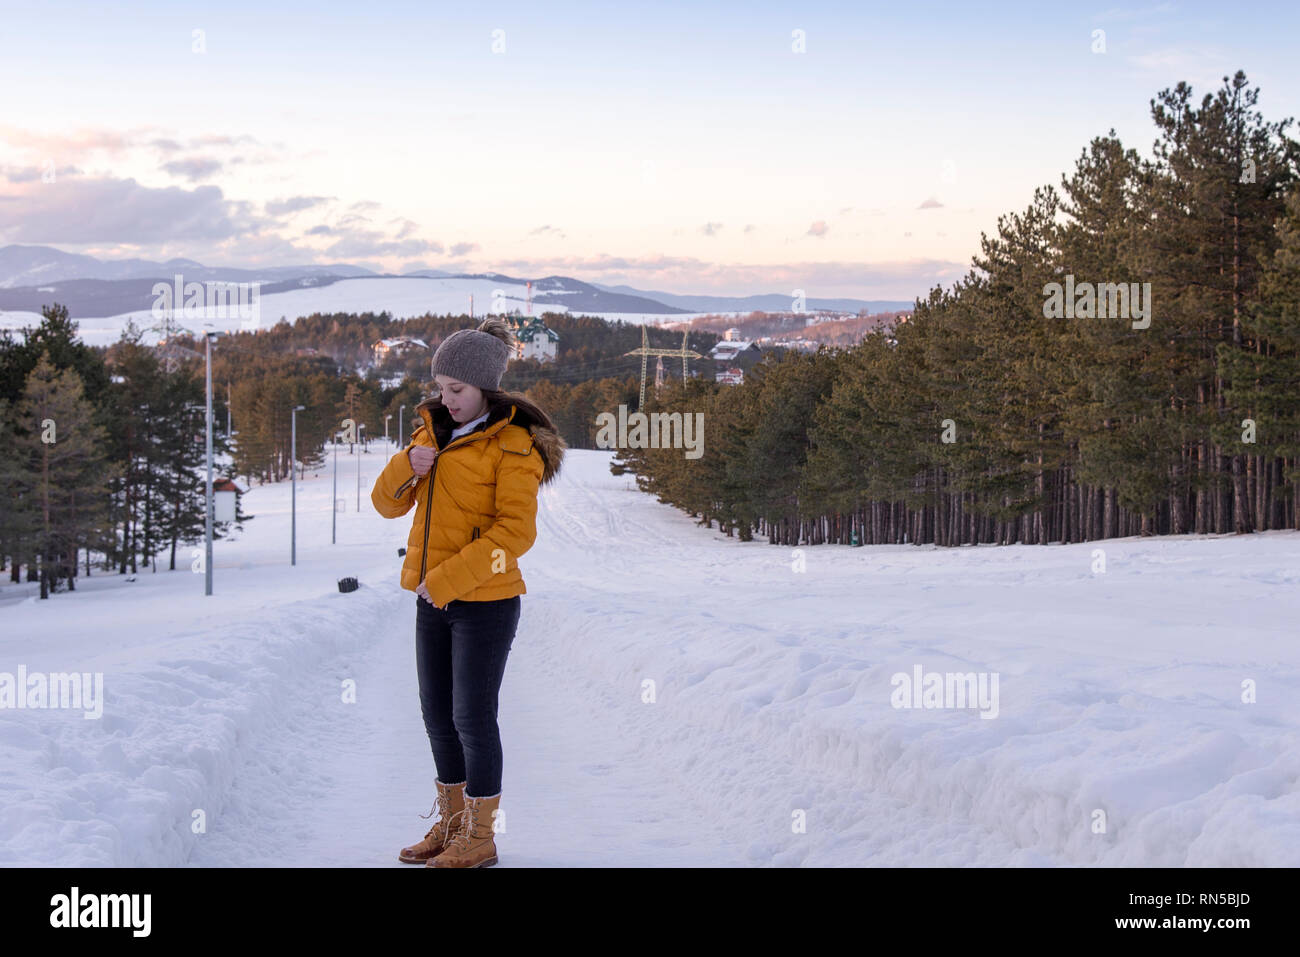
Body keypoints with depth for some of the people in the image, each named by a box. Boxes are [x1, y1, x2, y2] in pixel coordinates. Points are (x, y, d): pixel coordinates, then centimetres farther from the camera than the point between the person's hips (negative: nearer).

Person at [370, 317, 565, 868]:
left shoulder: (512, 445, -13)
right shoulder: (434, 431, 9)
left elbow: (516, 532, -21)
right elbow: (388, 503, 9)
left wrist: (446, 580, -22)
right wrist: (407, 466, -12)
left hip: (485, 601, -7)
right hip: (433, 600, 7)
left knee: (472, 717, -1)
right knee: (438, 714, 13)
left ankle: (480, 838, 12)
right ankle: (451, 824, 28)